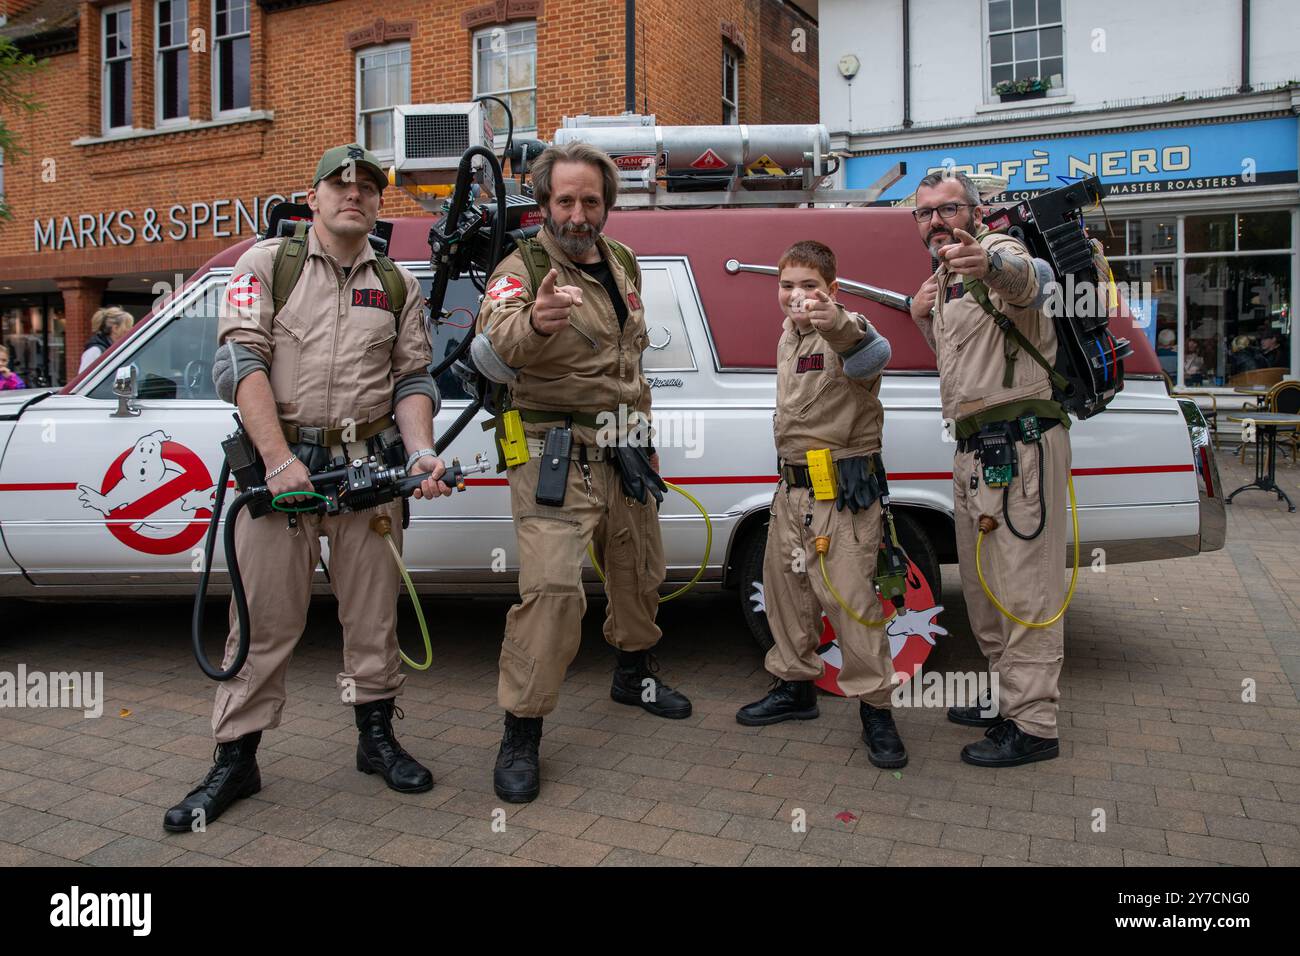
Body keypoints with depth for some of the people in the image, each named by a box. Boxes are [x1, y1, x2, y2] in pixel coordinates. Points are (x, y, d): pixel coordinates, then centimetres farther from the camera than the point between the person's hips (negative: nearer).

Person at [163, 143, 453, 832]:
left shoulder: (397, 285, 13)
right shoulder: (267, 264, 4)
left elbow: (412, 380, 12)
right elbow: (239, 363, -6)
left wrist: (421, 452, -7)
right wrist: (279, 459, -17)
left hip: (370, 466, 3)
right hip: (279, 458, -2)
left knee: (374, 614, 9)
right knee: (264, 620, 2)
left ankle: (376, 737, 26)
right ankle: (235, 761, 16)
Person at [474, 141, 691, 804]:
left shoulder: (623, 263, 10)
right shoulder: (523, 268, -12)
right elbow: (500, 336, -36)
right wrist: (535, 320, -59)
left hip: (623, 451, 7)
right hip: (556, 453, -7)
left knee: (639, 570, 19)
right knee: (551, 587, -17)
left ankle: (634, 673, 44)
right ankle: (520, 734, -4)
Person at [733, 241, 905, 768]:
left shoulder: (842, 331, -14)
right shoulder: (788, 337, 13)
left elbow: (873, 357, -41)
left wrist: (841, 325, -59)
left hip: (842, 491, -9)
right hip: (792, 487, 9)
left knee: (848, 594, -9)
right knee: (784, 585, 15)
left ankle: (875, 707, 6)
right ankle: (796, 685, 32)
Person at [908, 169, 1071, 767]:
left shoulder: (1000, 248, -9)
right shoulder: (945, 279, 19)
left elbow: (1022, 277, -36)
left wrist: (990, 264, -60)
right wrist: (924, 317, 10)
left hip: (1019, 443, -10)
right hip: (974, 449, 10)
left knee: (1024, 587, -8)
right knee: (983, 586, 17)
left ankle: (1033, 725, 0)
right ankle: (1009, 699, 31)